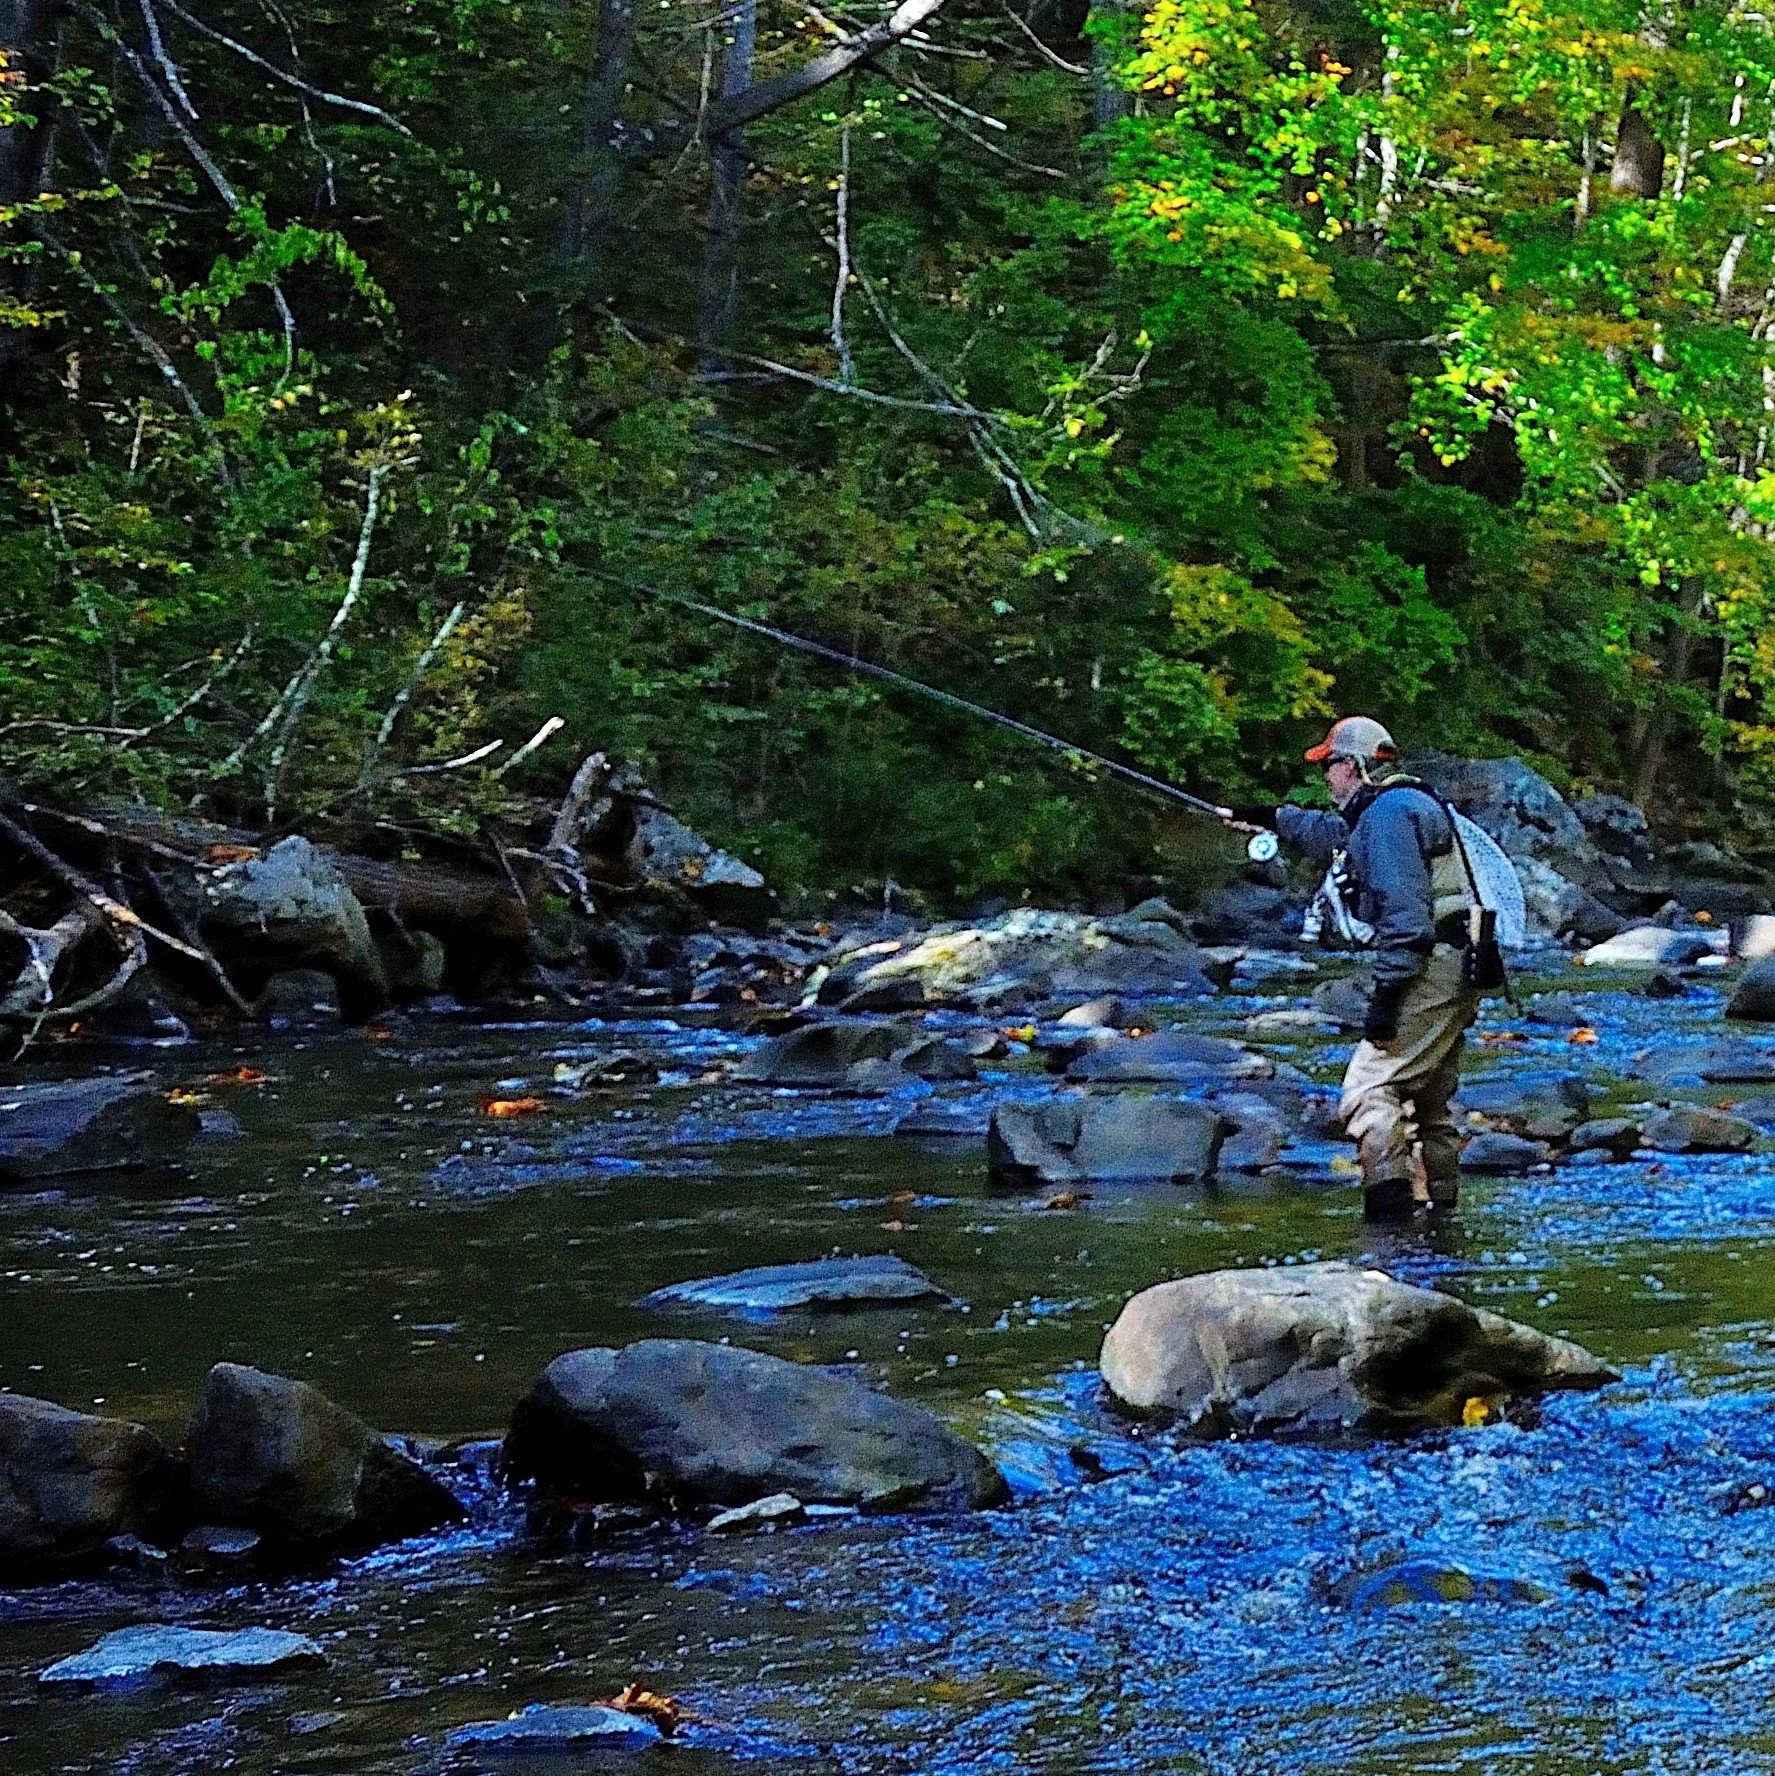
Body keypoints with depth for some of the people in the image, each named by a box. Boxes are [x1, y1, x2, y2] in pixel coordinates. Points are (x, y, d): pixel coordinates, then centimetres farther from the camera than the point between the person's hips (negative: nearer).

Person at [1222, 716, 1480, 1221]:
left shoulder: (1389, 811, -11)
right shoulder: (1408, 804, 22)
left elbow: (1403, 910, -22)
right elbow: (1337, 837, 44)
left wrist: (1385, 993, -24)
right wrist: (1270, 818, 50)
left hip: (1427, 970, -11)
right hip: (1455, 972, 11)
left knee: (1369, 1089, -16)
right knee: (1429, 1101, 18)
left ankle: (1390, 1210, -26)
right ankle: (1443, 1214, 23)